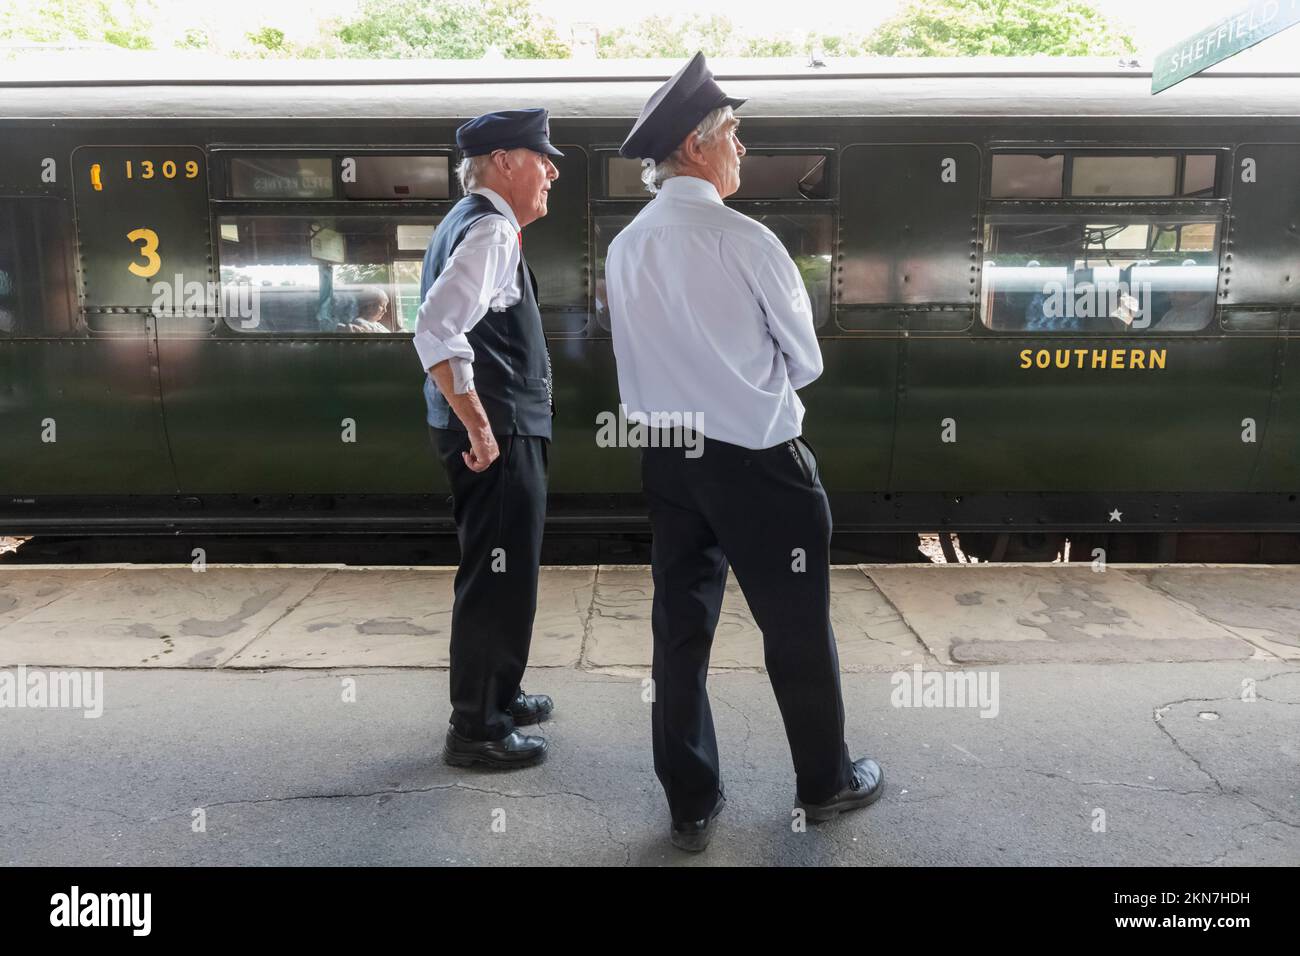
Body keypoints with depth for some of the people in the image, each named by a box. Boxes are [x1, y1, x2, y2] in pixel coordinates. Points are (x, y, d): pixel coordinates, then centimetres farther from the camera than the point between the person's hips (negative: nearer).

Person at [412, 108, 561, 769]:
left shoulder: (472, 221, 18)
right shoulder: (490, 230, -15)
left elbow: (446, 323, 26)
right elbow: (437, 331, -27)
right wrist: (478, 424, -24)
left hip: (498, 429, 11)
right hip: (499, 434, -11)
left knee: (498, 574, 20)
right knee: (499, 580, -2)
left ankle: (495, 696, 36)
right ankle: (476, 731, 11)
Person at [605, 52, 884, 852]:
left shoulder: (624, 250, 3)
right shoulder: (743, 239, -14)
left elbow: (643, 364, 10)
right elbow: (806, 359, -4)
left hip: (668, 458, 6)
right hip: (758, 459, -5)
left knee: (680, 627, 12)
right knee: (797, 627, 12)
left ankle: (691, 806, 23)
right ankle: (826, 783, 31)